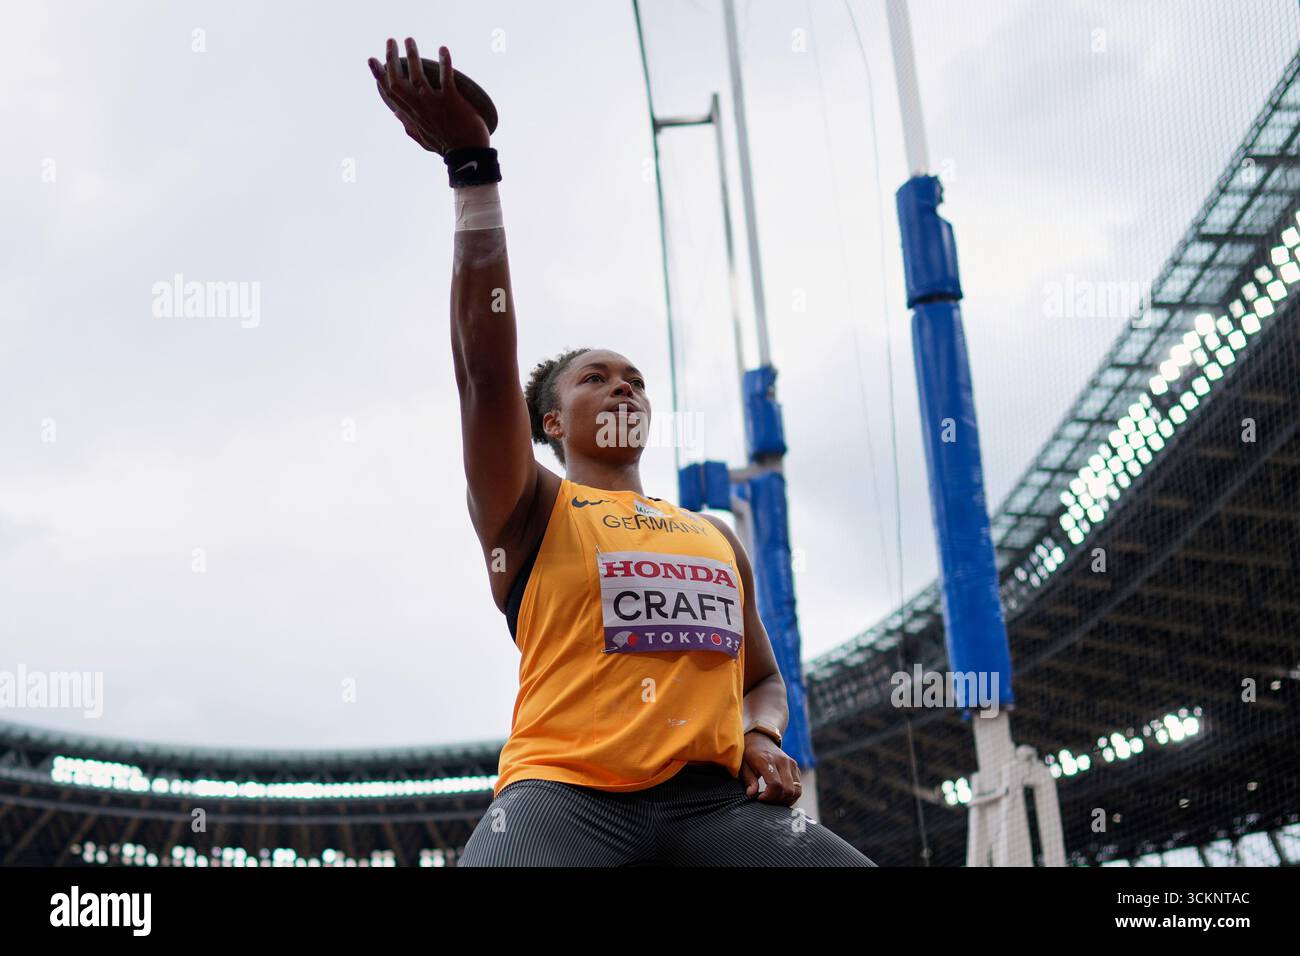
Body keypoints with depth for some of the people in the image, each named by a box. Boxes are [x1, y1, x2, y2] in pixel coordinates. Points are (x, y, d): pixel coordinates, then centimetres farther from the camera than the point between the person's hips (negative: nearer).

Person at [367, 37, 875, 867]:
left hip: (710, 798, 4)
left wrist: (762, 735, 6)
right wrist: (474, 169, -7)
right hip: (565, 790, -4)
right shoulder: (531, 511, 11)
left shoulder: (717, 535, 26)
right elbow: (487, 365, -4)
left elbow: (764, 679, 31)